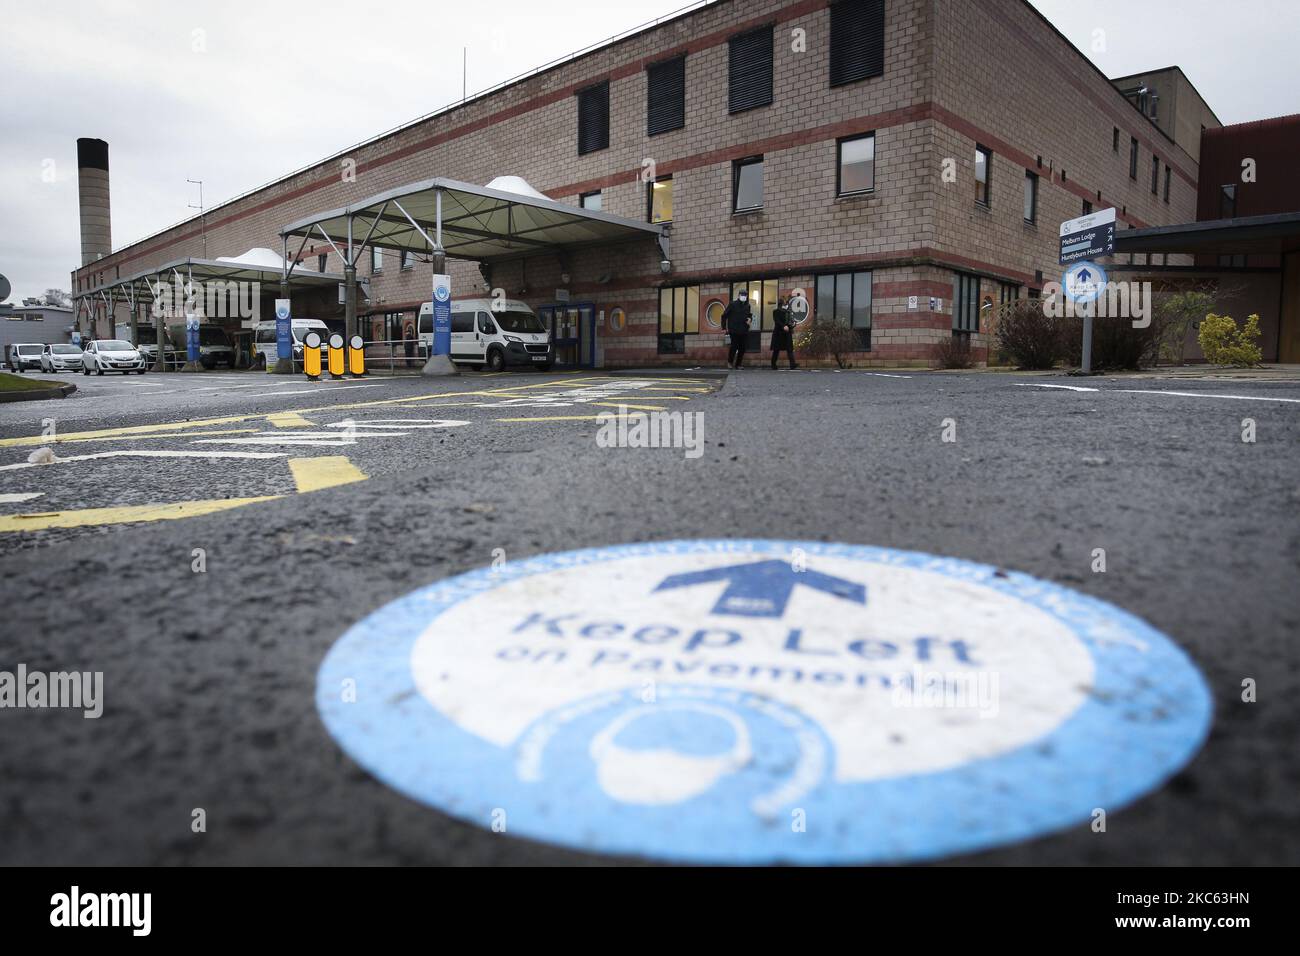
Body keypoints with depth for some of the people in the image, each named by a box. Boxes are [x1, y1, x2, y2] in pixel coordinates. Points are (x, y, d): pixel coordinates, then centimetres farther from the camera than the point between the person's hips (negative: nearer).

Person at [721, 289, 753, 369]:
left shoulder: (747, 306, 10)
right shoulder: (733, 304, -4)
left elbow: (750, 314, 25)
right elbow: (724, 315, -1)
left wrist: (749, 319, 0)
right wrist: (724, 327, -3)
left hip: (744, 331, 4)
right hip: (734, 330, -4)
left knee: (742, 348, 2)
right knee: (734, 346, -8)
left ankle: (738, 364, 13)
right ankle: (730, 362, 13)